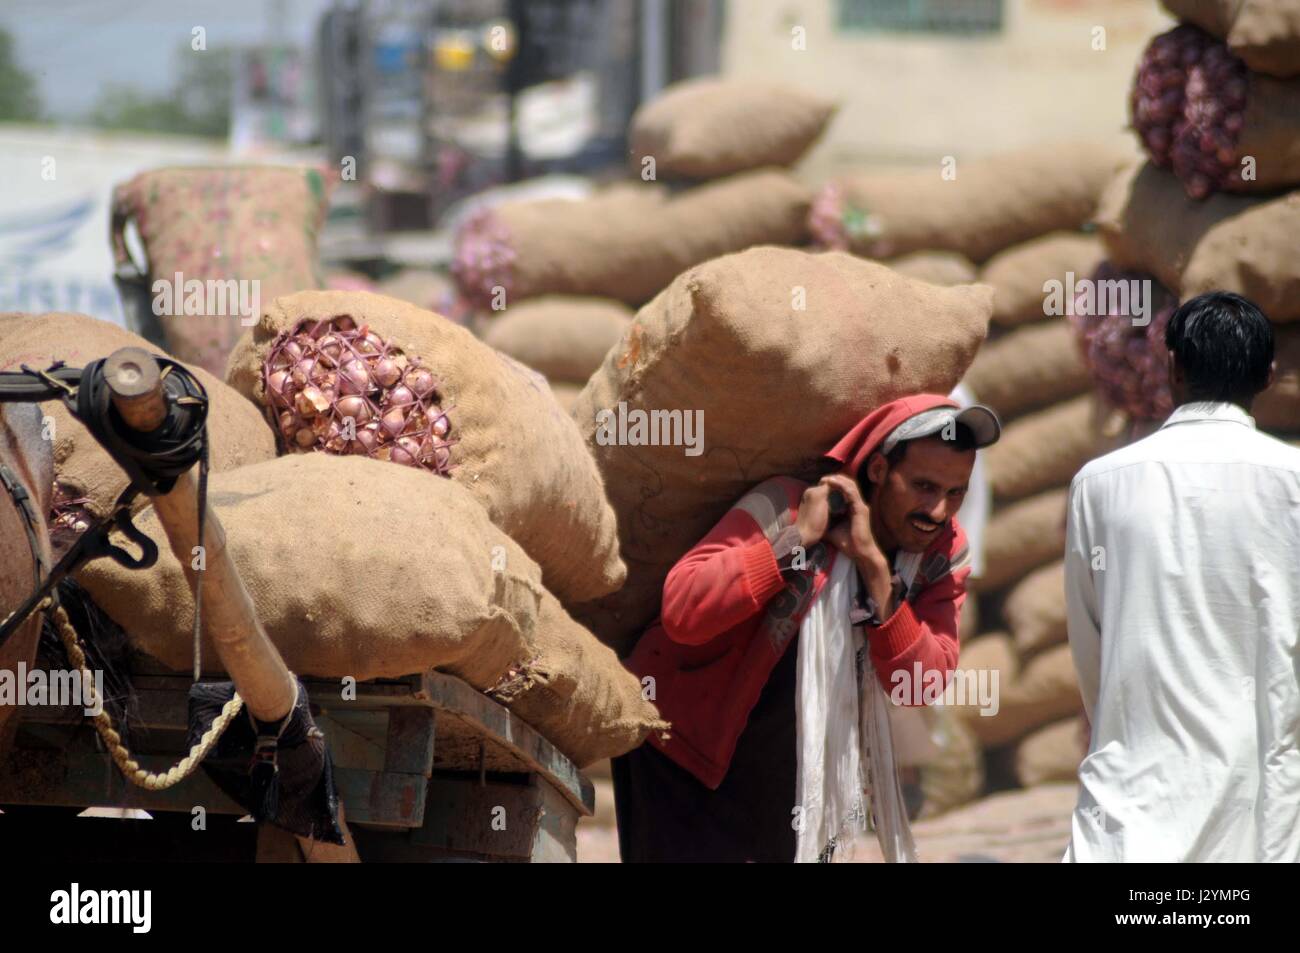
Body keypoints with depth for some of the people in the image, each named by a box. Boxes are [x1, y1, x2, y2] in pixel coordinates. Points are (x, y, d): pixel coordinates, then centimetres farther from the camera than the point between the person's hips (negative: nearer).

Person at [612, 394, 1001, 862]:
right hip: (685, 738, -5)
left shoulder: (943, 555, -7)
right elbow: (683, 612, -34)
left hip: (785, 760, 5)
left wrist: (875, 567, -28)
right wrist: (798, 538, -36)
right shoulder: (788, 508, -23)